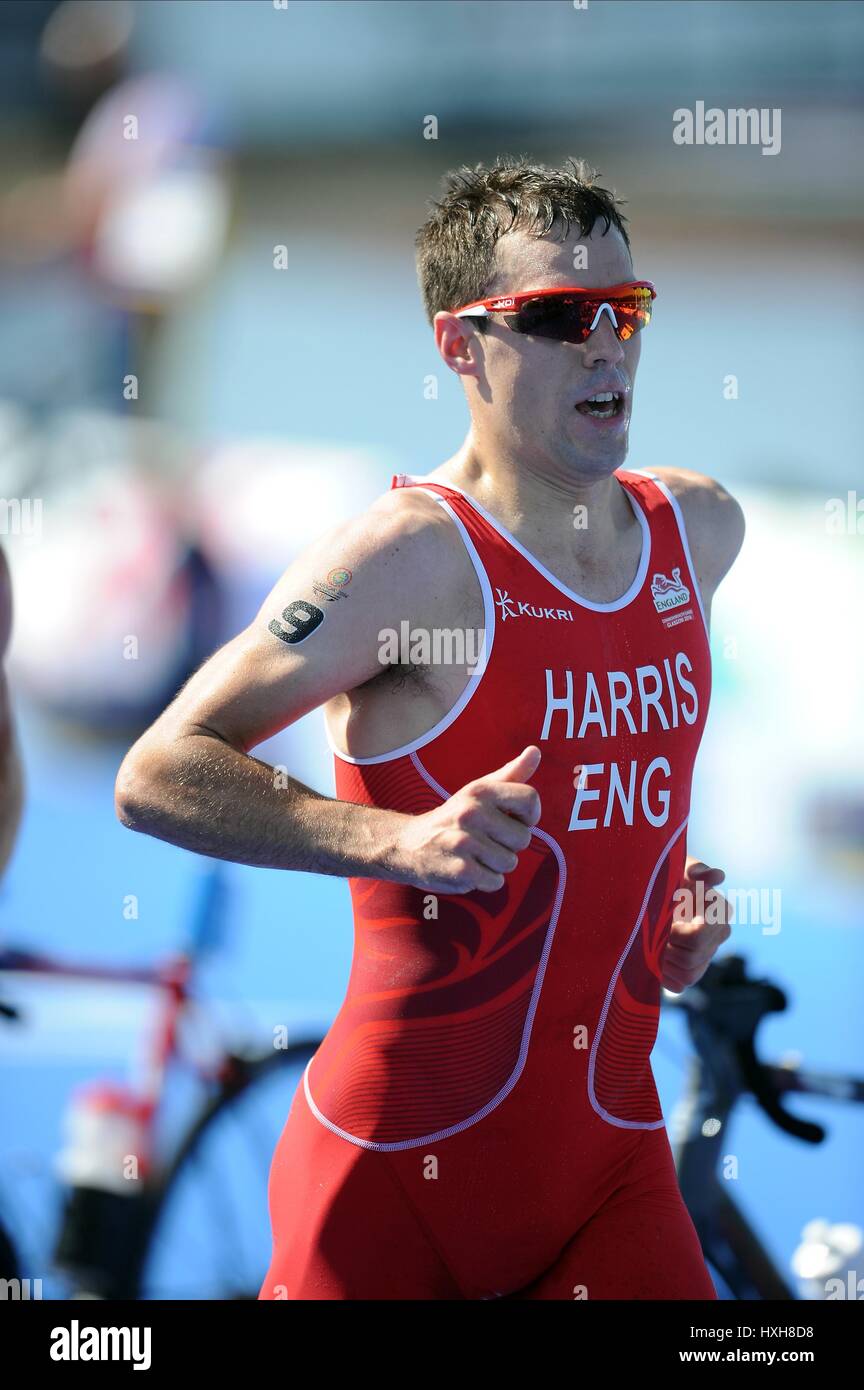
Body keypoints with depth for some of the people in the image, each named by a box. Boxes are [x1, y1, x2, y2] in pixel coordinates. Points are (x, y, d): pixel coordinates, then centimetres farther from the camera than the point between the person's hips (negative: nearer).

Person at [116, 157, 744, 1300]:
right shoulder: (413, 554, -14)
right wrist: (395, 840, -27)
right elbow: (155, 776, -16)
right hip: (404, 1163, -5)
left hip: (614, 1161, 5)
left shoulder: (698, 531, 7)